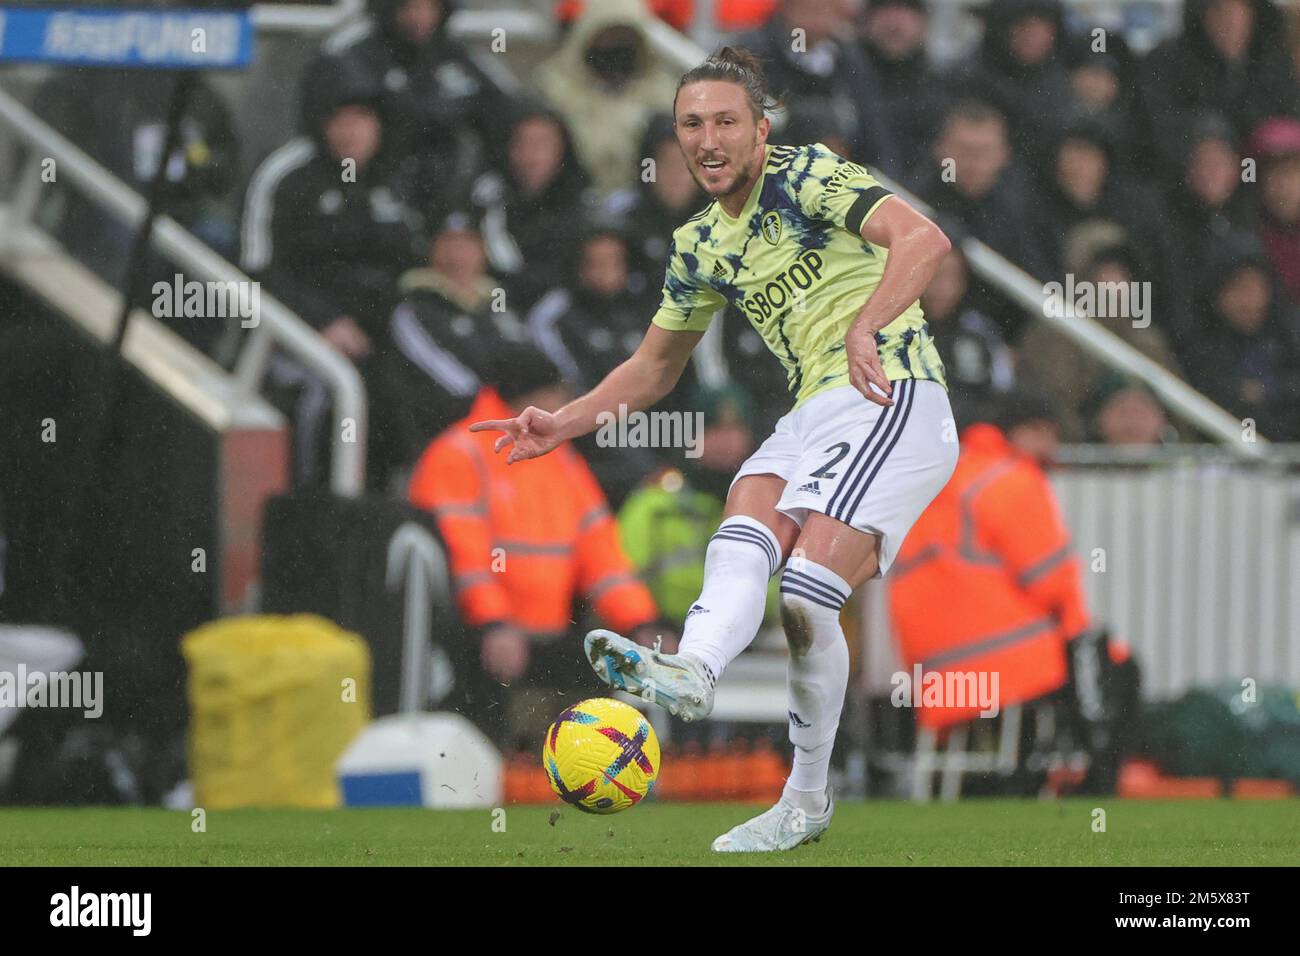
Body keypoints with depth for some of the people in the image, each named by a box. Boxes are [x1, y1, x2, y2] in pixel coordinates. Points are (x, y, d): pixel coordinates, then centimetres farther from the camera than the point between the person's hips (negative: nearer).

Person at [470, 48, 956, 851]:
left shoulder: (808, 177, -6)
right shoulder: (702, 245, 17)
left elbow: (924, 239, -22)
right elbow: (655, 367, 31)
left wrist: (865, 327, -37)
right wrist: (565, 424, 18)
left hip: (892, 395, -7)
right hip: (814, 415, 7)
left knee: (806, 598, -20)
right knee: (742, 541, -24)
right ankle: (694, 668, -45)